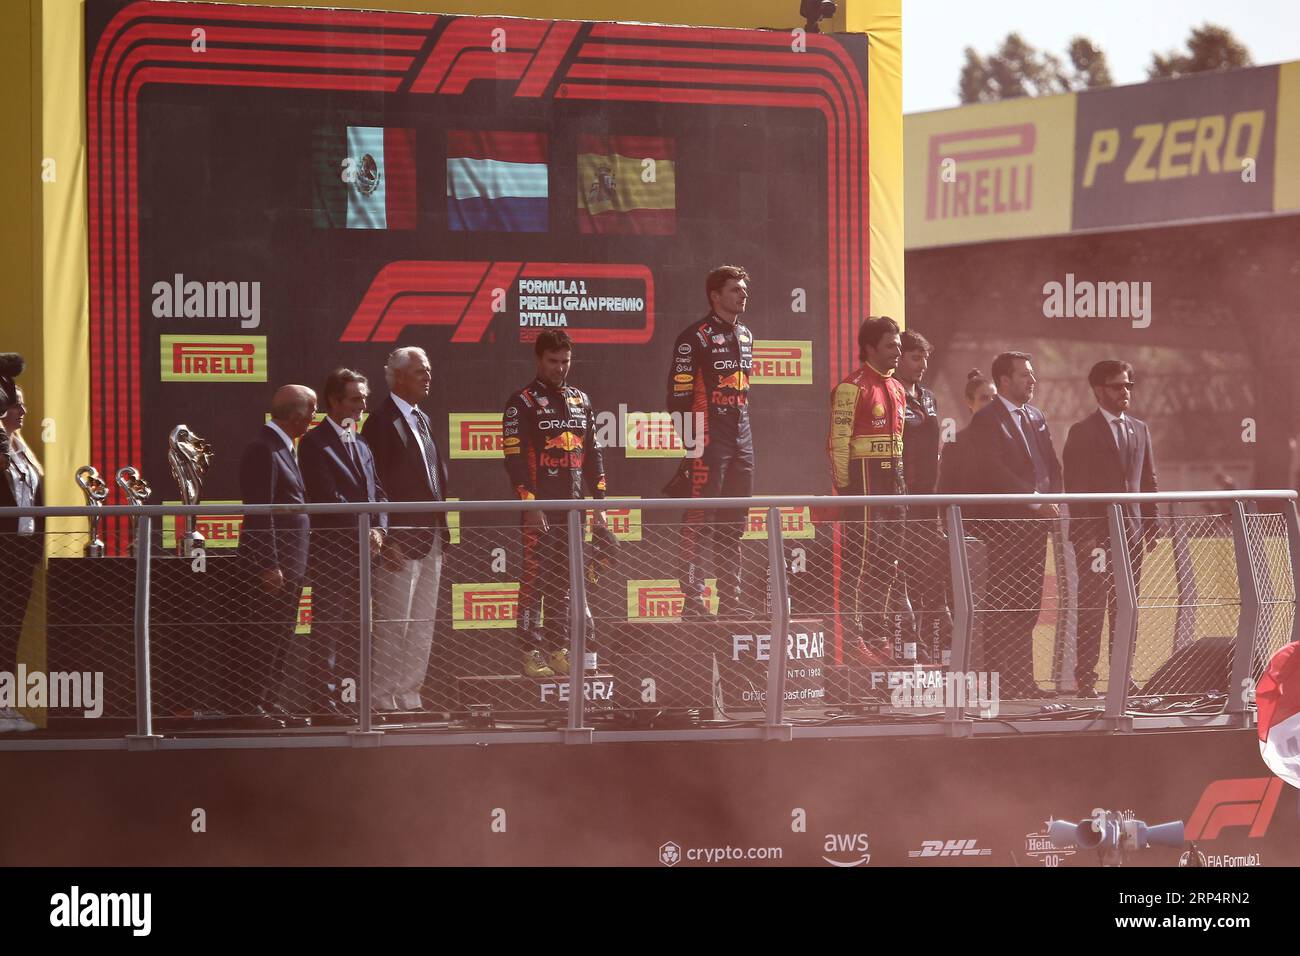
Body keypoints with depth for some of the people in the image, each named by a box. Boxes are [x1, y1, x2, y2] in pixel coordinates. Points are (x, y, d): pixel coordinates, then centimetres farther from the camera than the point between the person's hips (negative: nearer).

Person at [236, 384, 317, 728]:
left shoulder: (283, 447, 16)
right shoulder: (264, 448, -16)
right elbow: (260, 512, -20)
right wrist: (269, 566, -23)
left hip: (290, 563, 10)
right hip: (272, 561, -10)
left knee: (281, 639, 12)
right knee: (265, 637, -7)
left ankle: (268, 703, 18)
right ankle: (248, 704, -3)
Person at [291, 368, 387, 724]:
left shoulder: (361, 445, 19)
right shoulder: (315, 443, -7)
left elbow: (377, 493, 17)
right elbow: (328, 498, -15)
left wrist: (379, 528, -2)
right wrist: (363, 532, -15)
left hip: (362, 551, 8)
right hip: (331, 552, -8)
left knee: (355, 630, 9)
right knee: (328, 631, -6)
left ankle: (348, 703, 13)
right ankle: (324, 705, -5)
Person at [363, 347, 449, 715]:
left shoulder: (422, 420, 17)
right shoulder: (381, 422, -11)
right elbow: (377, 486, -15)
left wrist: (441, 529, 13)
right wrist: (388, 541, -19)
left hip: (430, 539, 9)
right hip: (401, 541, -9)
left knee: (423, 627, 10)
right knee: (393, 626, -5)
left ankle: (409, 695, 15)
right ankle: (383, 698, -1)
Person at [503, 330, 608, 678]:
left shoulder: (581, 401, 16)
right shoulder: (522, 402, -3)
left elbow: (592, 454, 19)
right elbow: (515, 457, -10)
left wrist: (599, 503, 12)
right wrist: (530, 505, -16)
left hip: (572, 509, 6)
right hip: (540, 509, -6)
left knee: (563, 583, 9)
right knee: (536, 580, -8)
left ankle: (558, 650, 15)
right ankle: (531, 654, -7)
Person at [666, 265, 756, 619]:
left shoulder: (745, 336, 17)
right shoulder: (696, 337, -8)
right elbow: (679, 396, -11)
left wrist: (745, 432, 19)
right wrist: (691, 442, -15)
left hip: (741, 439, 8)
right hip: (709, 440, -8)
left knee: (733, 523, 11)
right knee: (699, 521, -9)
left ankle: (730, 598, 16)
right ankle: (693, 599, -8)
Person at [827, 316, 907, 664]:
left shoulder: (897, 388, 17)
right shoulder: (853, 387, -10)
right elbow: (839, 439, -14)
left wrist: (900, 478, 16)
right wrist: (844, 486, -17)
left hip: (892, 476, 9)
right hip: (863, 476, -9)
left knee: (888, 558, 12)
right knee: (861, 557, -9)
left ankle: (876, 633, 20)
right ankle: (852, 638, -7)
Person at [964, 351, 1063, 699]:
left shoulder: (1037, 418, 18)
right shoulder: (986, 420, -7)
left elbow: (1052, 465, 18)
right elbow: (994, 471, -17)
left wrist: (1051, 498, -1)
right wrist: (1034, 498, -19)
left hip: (1034, 525, 8)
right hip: (1002, 523, -8)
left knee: (1027, 607, 8)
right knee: (1001, 608, -6)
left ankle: (1022, 680, 12)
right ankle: (998, 680, -5)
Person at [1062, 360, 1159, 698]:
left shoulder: (1140, 430, 15)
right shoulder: (1083, 432, -2)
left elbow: (1149, 481, 17)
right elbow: (1075, 486, -6)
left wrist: (1151, 524, 8)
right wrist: (1086, 534, -12)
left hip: (1132, 531, 5)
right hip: (1096, 532, -5)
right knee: (1092, 607, -5)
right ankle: (1086, 678, -3)